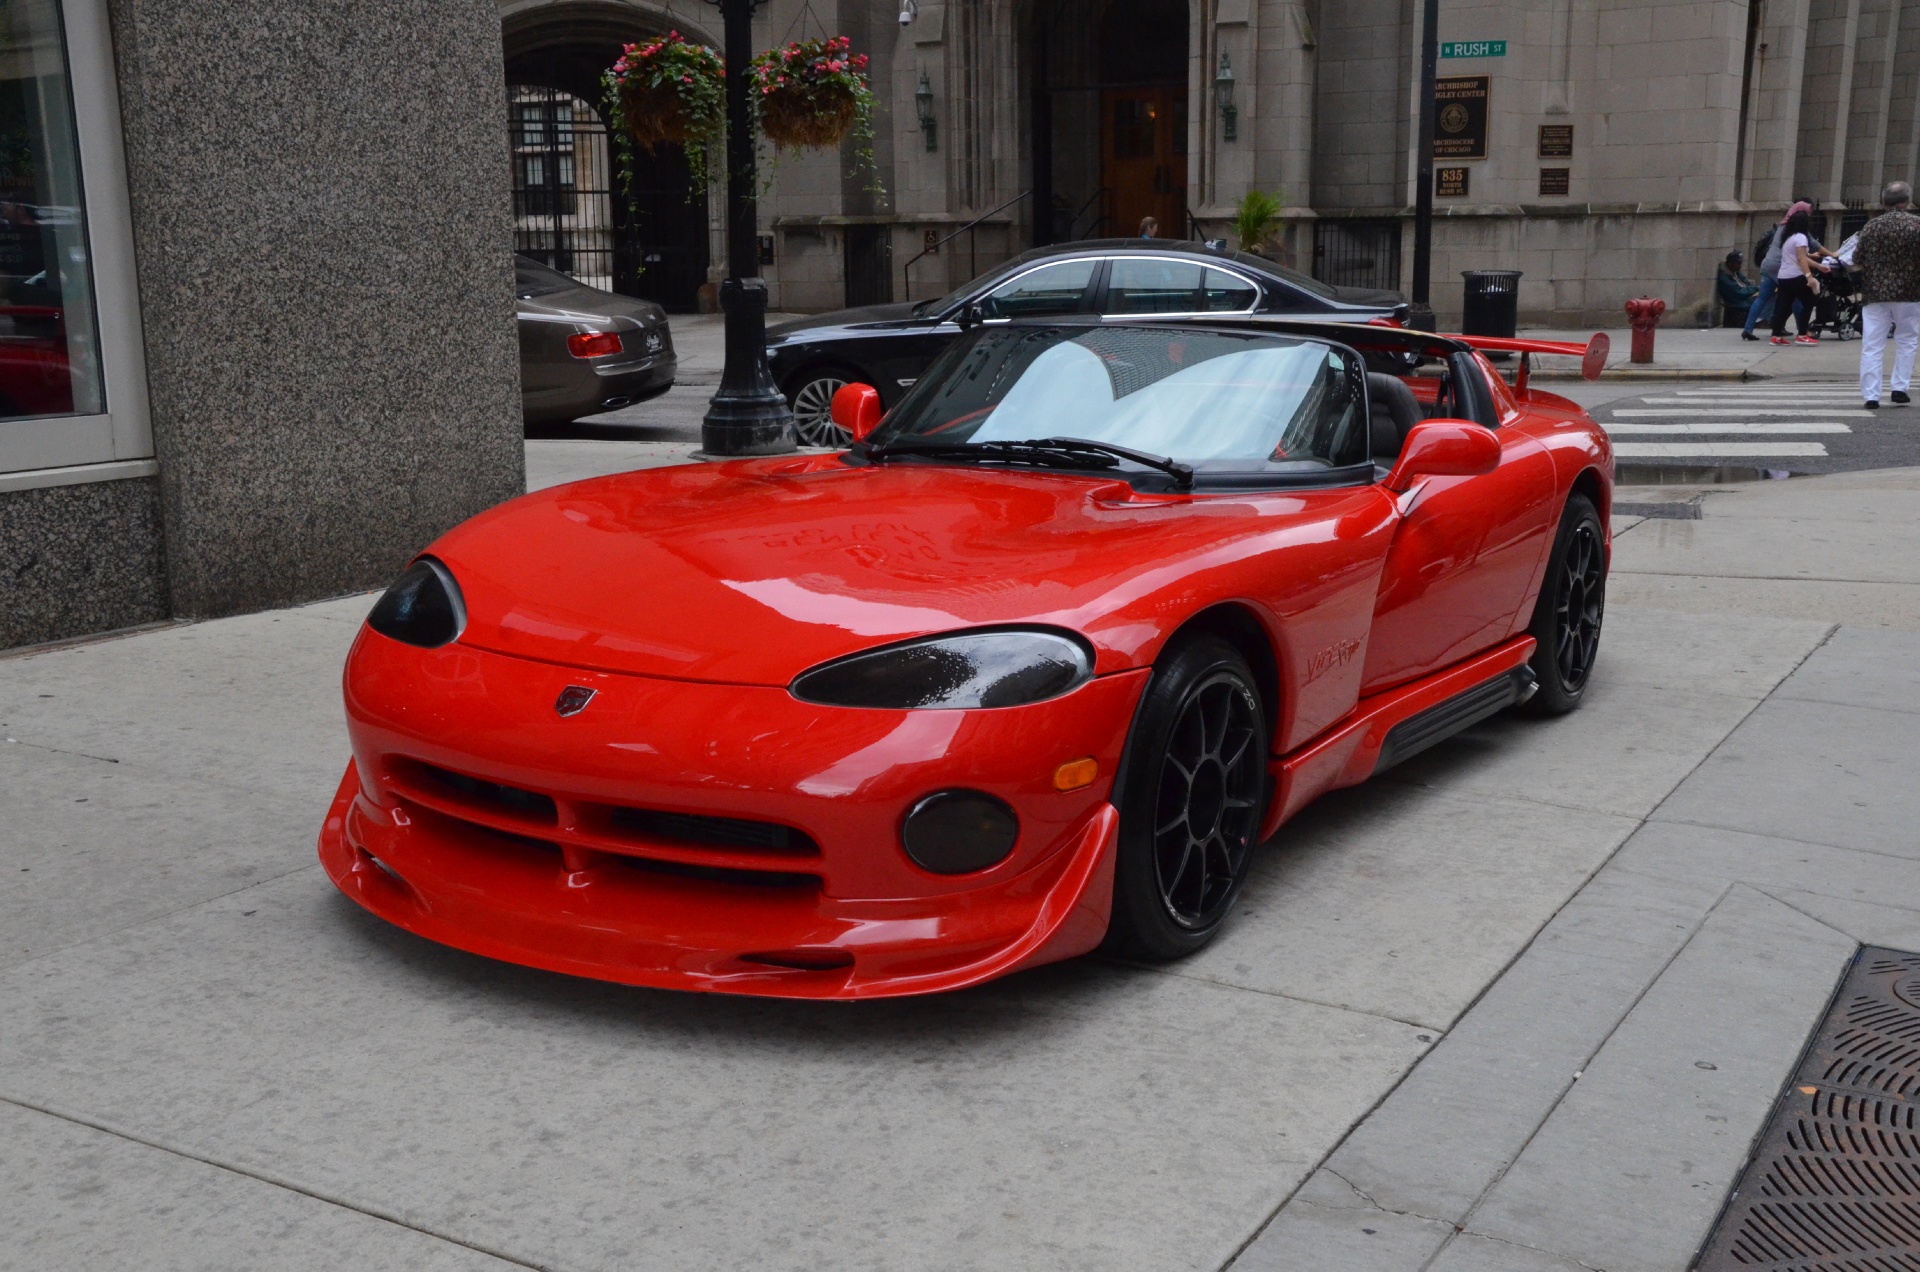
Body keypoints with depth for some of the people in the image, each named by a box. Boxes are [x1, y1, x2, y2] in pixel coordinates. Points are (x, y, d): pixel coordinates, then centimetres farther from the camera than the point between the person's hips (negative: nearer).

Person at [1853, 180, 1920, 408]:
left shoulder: (1872, 225, 3)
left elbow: (1857, 261, 6)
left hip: (1875, 294, 1)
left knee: (1872, 346, 2)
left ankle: (1870, 396, -2)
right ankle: (1900, 388, 14)